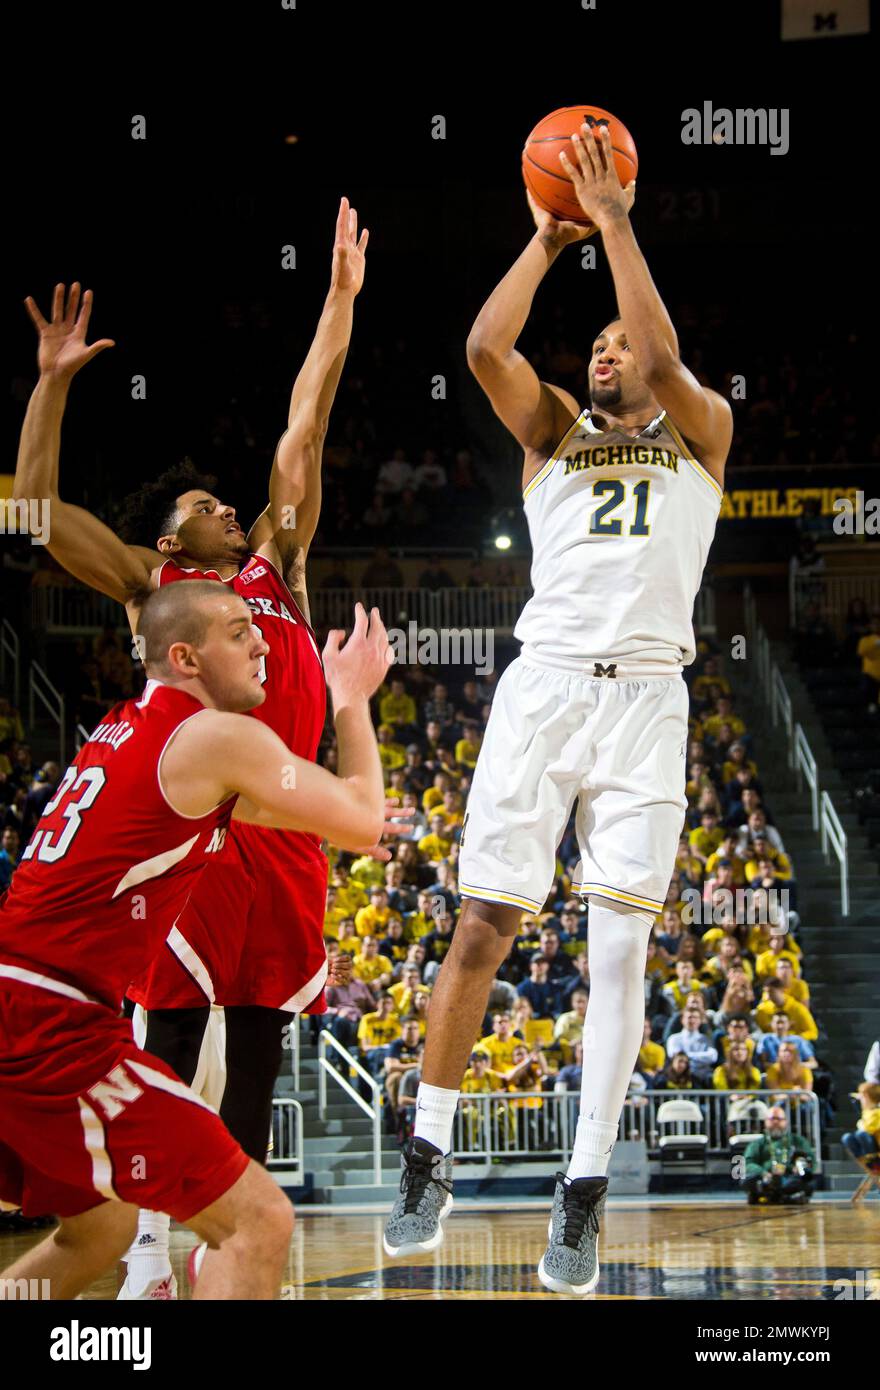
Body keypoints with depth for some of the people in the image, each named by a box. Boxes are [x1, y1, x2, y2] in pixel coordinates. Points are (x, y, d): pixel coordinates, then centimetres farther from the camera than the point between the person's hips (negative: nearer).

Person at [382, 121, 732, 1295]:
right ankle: (430, 1161, 9)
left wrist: (615, 223, -5)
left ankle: (585, 1193, -3)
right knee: (484, 926, -2)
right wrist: (548, 239, 2)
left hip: (646, 699, -1)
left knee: (621, 942, -7)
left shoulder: (701, 434, 13)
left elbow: (666, 363, -8)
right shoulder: (554, 432, 17)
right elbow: (486, 348, -2)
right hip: (542, 685, 1)